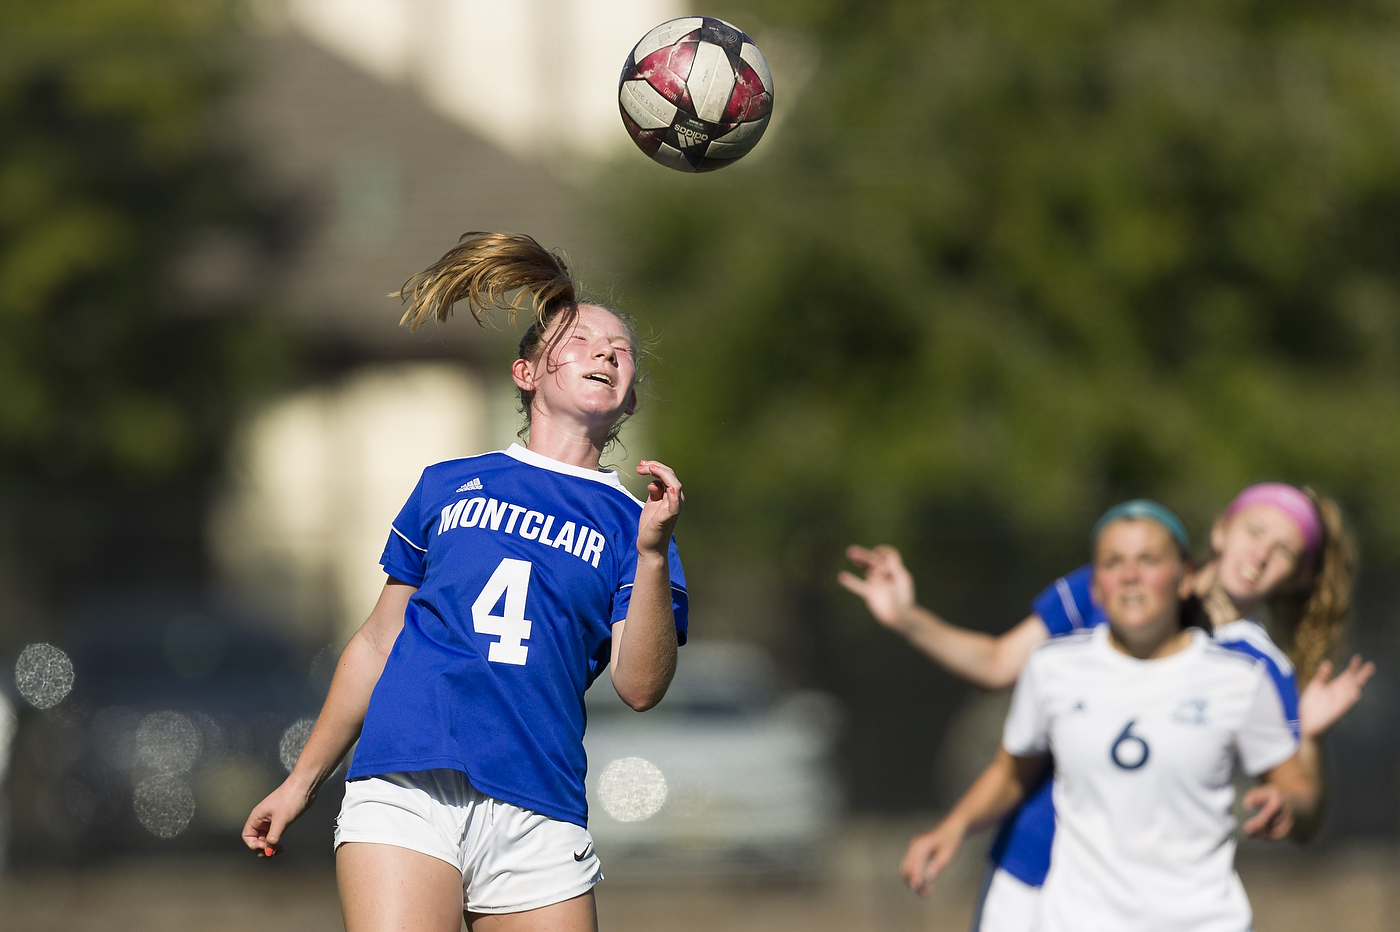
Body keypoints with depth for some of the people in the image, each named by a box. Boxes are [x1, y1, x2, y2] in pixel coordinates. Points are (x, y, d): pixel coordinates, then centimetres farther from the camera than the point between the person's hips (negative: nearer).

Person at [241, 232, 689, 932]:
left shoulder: (627, 522, 14)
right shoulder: (450, 484, 15)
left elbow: (640, 688, 1)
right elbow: (379, 641, 21)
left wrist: (653, 554, -12)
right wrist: (302, 782, 22)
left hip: (539, 816, 1)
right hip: (406, 789, -1)